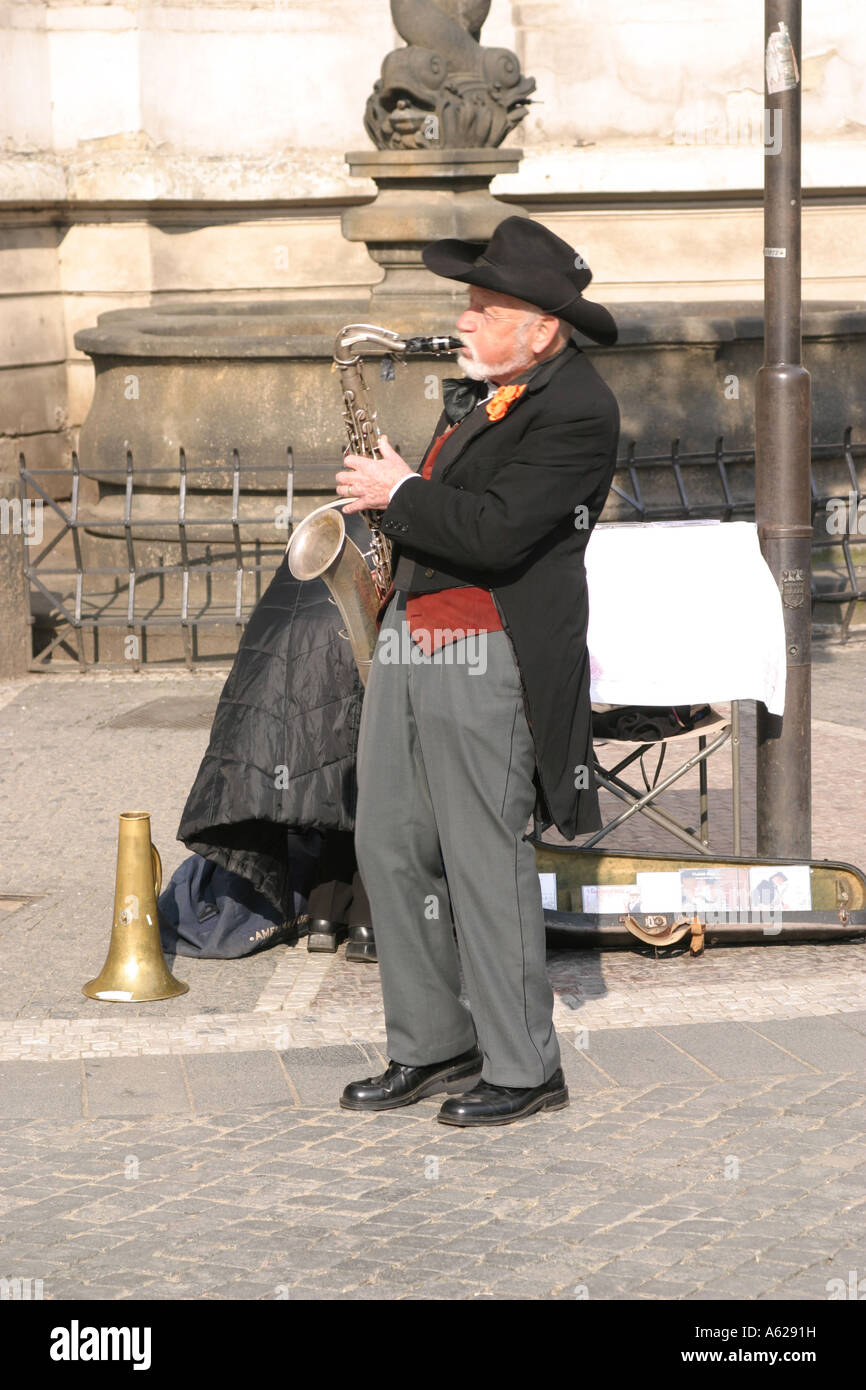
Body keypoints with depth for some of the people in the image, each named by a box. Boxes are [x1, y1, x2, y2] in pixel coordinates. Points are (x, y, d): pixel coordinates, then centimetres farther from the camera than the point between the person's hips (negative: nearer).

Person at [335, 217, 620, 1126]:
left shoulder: (575, 410, -15)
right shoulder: (479, 389, 14)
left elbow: (497, 532, -24)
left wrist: (401, 494, -13)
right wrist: (391, 499, 9)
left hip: (487, 658, -9)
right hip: (408, 638, 9)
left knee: (484, 860, -4)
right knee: (390, 846, 10)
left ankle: (523, 1069, 6)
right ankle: (431, 1048, 20)